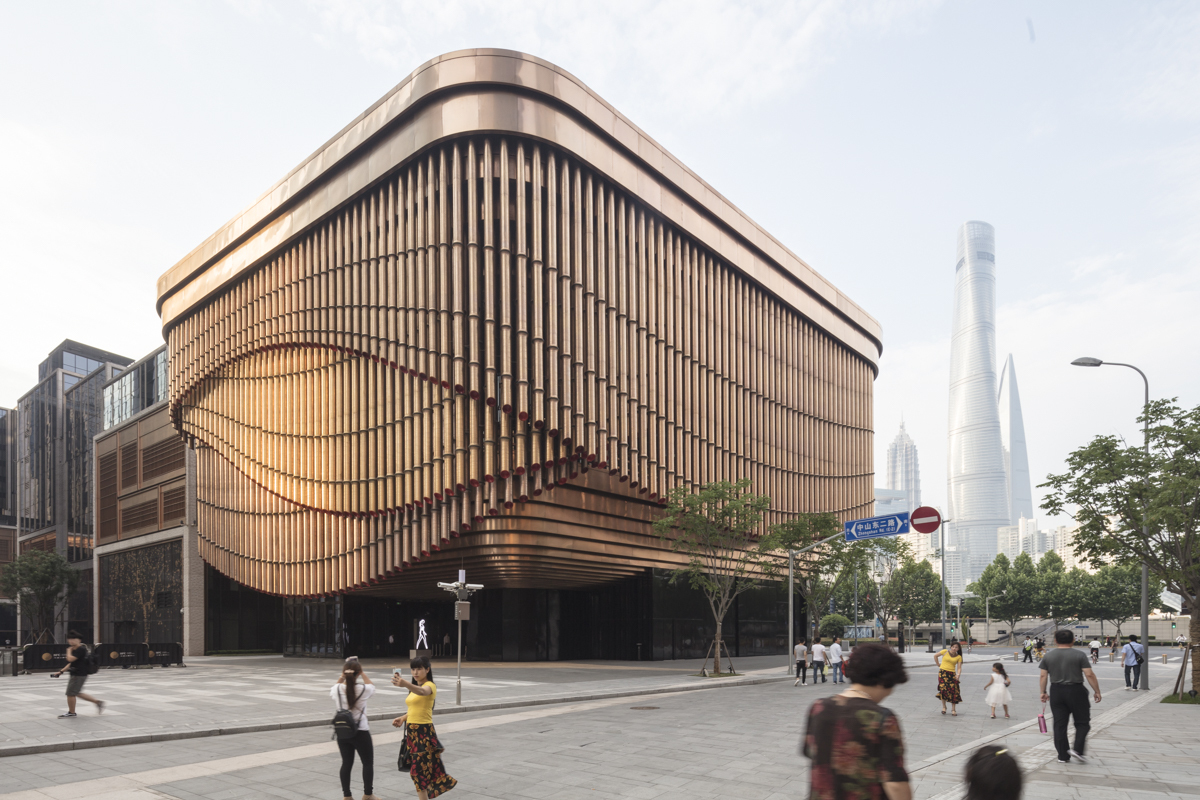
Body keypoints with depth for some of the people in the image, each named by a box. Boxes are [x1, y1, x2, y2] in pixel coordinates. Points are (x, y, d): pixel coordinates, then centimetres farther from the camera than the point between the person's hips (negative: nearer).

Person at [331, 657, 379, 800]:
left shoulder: (337, 689, -9)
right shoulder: (363, 689, -15)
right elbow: (372, 686, 11)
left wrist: (341, 677, 12)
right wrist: (362, 673, 10)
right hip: (361, 732, -3)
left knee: (346, 763, 12)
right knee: (368, 763, 13)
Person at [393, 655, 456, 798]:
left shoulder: (430, 685, -13)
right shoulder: (414, 687, 13)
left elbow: (421, 691, -38)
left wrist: (405, 684, -57)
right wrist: (403, 718, 3)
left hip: (424, 732, -8)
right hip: (412, 731, 8)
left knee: (420, 770, -8)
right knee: (417, 769, 13)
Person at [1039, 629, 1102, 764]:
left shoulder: (1048, 656, 5)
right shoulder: (1079, 655, -5)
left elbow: (1043, 676, 5)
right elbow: (1089, 674, -10)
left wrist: (1043, 692, 14)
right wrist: (1097, 692, -2)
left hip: (1056, 692, 3)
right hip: (1076, 692, -3)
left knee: (1059, 724, 6)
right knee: (1082, 723, 9)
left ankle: (1063, 756, 7)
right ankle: (1077, 749, -7)